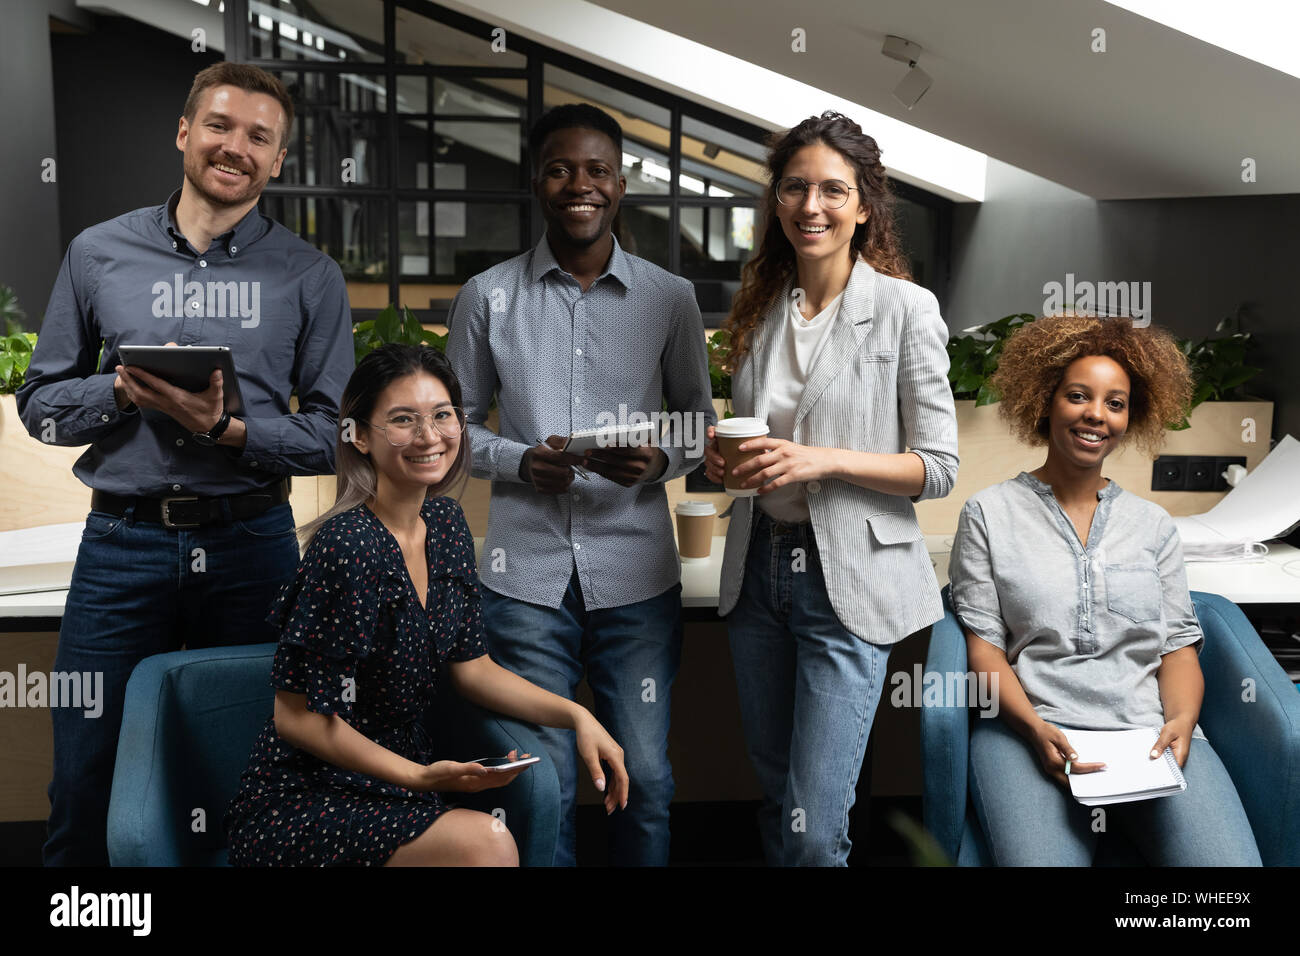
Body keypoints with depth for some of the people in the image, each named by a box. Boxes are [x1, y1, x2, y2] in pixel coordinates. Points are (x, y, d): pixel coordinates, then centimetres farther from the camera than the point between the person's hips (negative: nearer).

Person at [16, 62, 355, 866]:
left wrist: (227, 429, -17)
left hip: (251, 546, -1)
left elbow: (332, 436, -1)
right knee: (86, 788, 9)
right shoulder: (98, 254, 7)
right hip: (122, 543, 1)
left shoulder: (310, 277, 3)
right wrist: (124, 389, -10)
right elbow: (41, 404, 9)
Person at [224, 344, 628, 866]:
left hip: (401, 773, 7)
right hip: (302, 804, -7)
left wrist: (576, 715, -3)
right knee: (484, 842, -27)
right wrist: (419, 777, -22)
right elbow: (298, 716, -17)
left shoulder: (445, 523, 2)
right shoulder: (348, 545, -22)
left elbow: (471, 667, 8)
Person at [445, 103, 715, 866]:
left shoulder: (671, 298, 5)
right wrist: (519, 461, -11)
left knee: (646, 778, 7)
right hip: (528, 574, 0)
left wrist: (661, 461, -10)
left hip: (637, 574, 1)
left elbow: (700, 422, 12)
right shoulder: (489, 296, 4)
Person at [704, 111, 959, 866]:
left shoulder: (905, 309, -9)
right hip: (759, 563, 5)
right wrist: (726, 457, -3)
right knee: (776, 797, 19)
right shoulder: (763, 308, 7)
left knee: (813, 829, -4)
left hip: (848, 577, -5)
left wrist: (824, 460, -21)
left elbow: (938, 468, -8)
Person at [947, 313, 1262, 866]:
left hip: (1149, 731, 3)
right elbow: (983, 643, 3)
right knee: (1039, 859, -32)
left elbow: (1179, 645, 14)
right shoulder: (989, 513, 9)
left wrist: (1180, 721, -8)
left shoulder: (1153, 524, 19)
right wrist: (1037, 728, -13)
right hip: (1028, 727, -2)